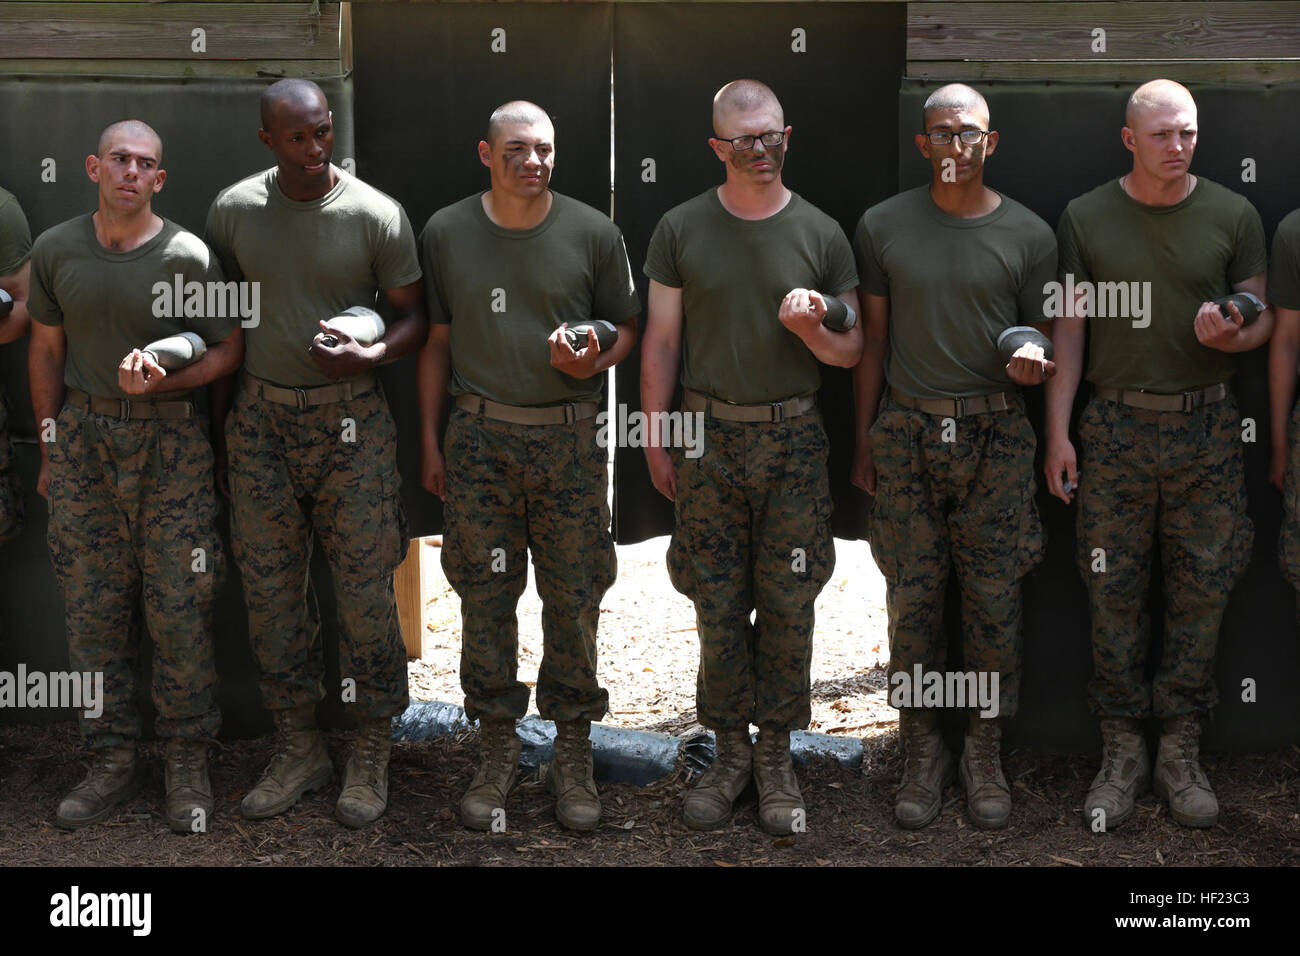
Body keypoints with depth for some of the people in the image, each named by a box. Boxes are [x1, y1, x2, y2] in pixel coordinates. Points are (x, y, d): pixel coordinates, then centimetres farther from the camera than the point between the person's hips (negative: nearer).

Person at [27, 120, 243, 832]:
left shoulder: (188, 256, -6)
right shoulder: (55, 251, 4)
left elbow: (228, 350, 0)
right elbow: (46, 351, 12)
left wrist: (164, 380, -17)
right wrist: (51, 449, 11)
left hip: (169, 441, -3)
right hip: (84, 437, 3)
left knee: (178, 609, -1)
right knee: (94, 609, 5)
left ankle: (188, 760, 13)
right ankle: (113, 759, 16)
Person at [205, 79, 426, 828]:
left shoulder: (376, 215, -8)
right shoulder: (234, 210, 2)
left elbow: (415, 318, -1)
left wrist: (371, 354, -22)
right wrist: (220, 416, 11)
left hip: (349, 422, -3)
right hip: (261, 420, 3)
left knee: (366, 592, 0)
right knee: (271, 594, 8)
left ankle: (373, 754, 15)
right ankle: (300, 751, 22)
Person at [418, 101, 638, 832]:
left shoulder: (593, 233, 1)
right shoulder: (446, 233, 5)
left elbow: (628, 325, 10)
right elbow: (436, 341, 10)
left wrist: (595, 361, -12)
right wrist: (430, 442, 7)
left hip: (568, 437, -1)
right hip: (479, 436, 1)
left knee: (574, 600, 1)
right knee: (485, 599, 3)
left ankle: (574, 754, 15)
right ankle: (499, 751, 16)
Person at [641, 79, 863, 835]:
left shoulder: (821, 233, 3)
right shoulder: (682, 229, 3)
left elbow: (853, 352, 7)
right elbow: (661, 343, 6)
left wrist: (812, 332, -15)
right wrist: (656, 441, 2)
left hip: (793, 439, 0)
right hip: (708, 436, 0)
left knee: (789, 606, 3)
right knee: (718, 606, 4)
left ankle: (777, 753, 15)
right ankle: (732, 750, 16)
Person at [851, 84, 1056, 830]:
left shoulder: (1028, 234, 2)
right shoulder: (883, 227, 4)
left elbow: (1042, 341, 10)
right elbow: (872, 341, 9)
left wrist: (1034, 367, -14)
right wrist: (864, 443, 8)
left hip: (995, 435, 0)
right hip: (907, 433, 1)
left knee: (995, 601, 2)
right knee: (913, 600, 4)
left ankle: (987, 754, 16)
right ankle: (923, 752, 17)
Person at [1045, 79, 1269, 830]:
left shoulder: (1234, 217, 4)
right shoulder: (1086, 219, 4)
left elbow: (1263, 321, 9)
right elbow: (1069, 330, 5)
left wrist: (1232, 336, -15)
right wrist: (1057, 431, 0)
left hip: (1207, 428, 1)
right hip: (1116, 428, 0)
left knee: (1202, 593, 3)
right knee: (1115, 593, 2)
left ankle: (1181, 751, 14)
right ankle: (1123, 752, 13)